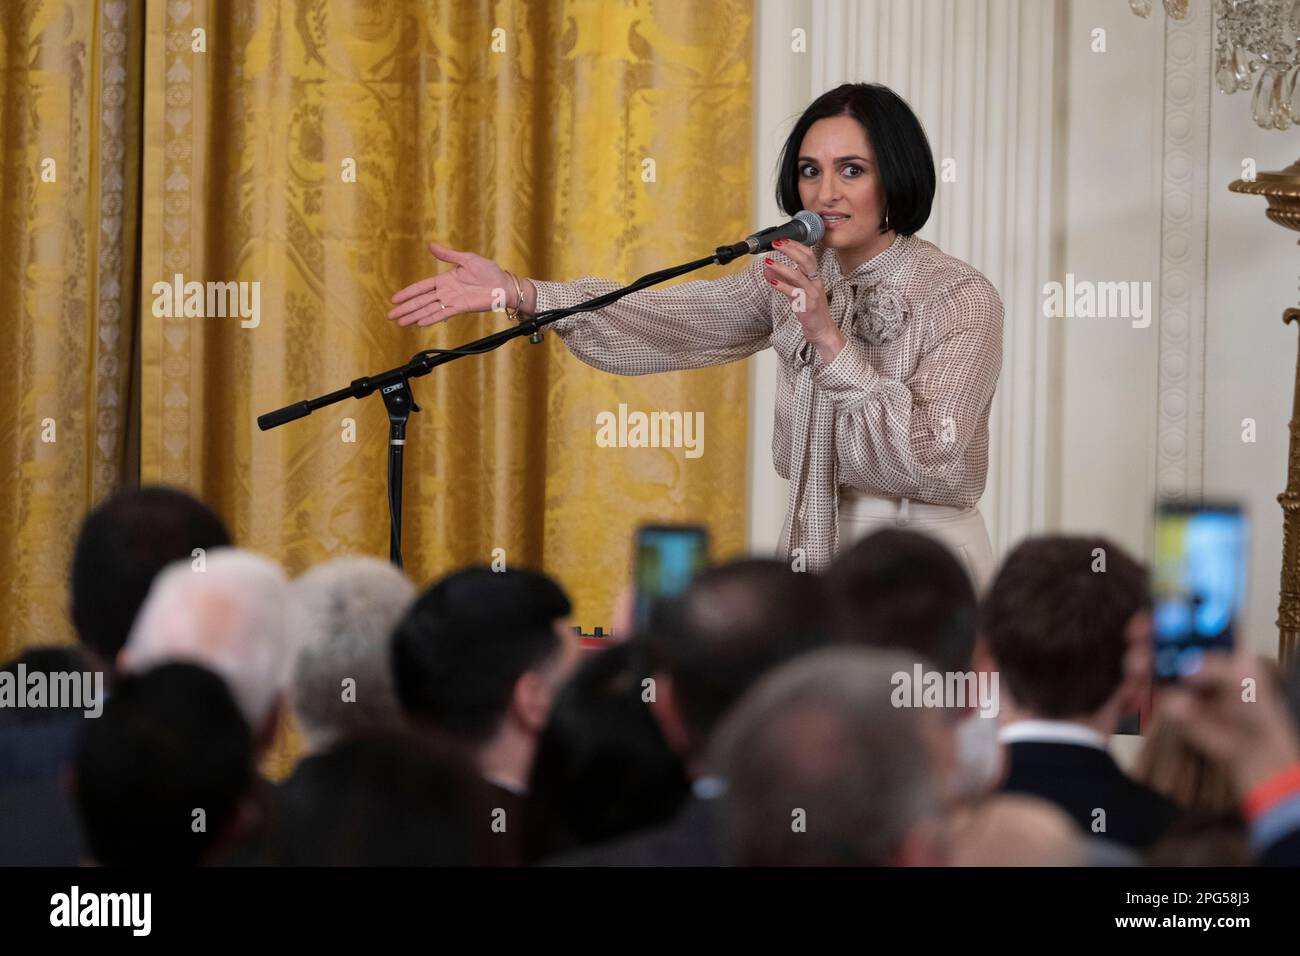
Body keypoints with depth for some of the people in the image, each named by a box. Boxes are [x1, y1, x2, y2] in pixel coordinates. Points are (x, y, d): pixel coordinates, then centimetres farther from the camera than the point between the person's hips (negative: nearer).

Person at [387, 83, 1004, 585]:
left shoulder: (964, 300, -13)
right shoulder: (800, 278, 7)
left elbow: (925, 462, -20)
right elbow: (667, 320, 0)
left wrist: (829, 338, -25)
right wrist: (517, 293, -10)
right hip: (818, 556, 6)